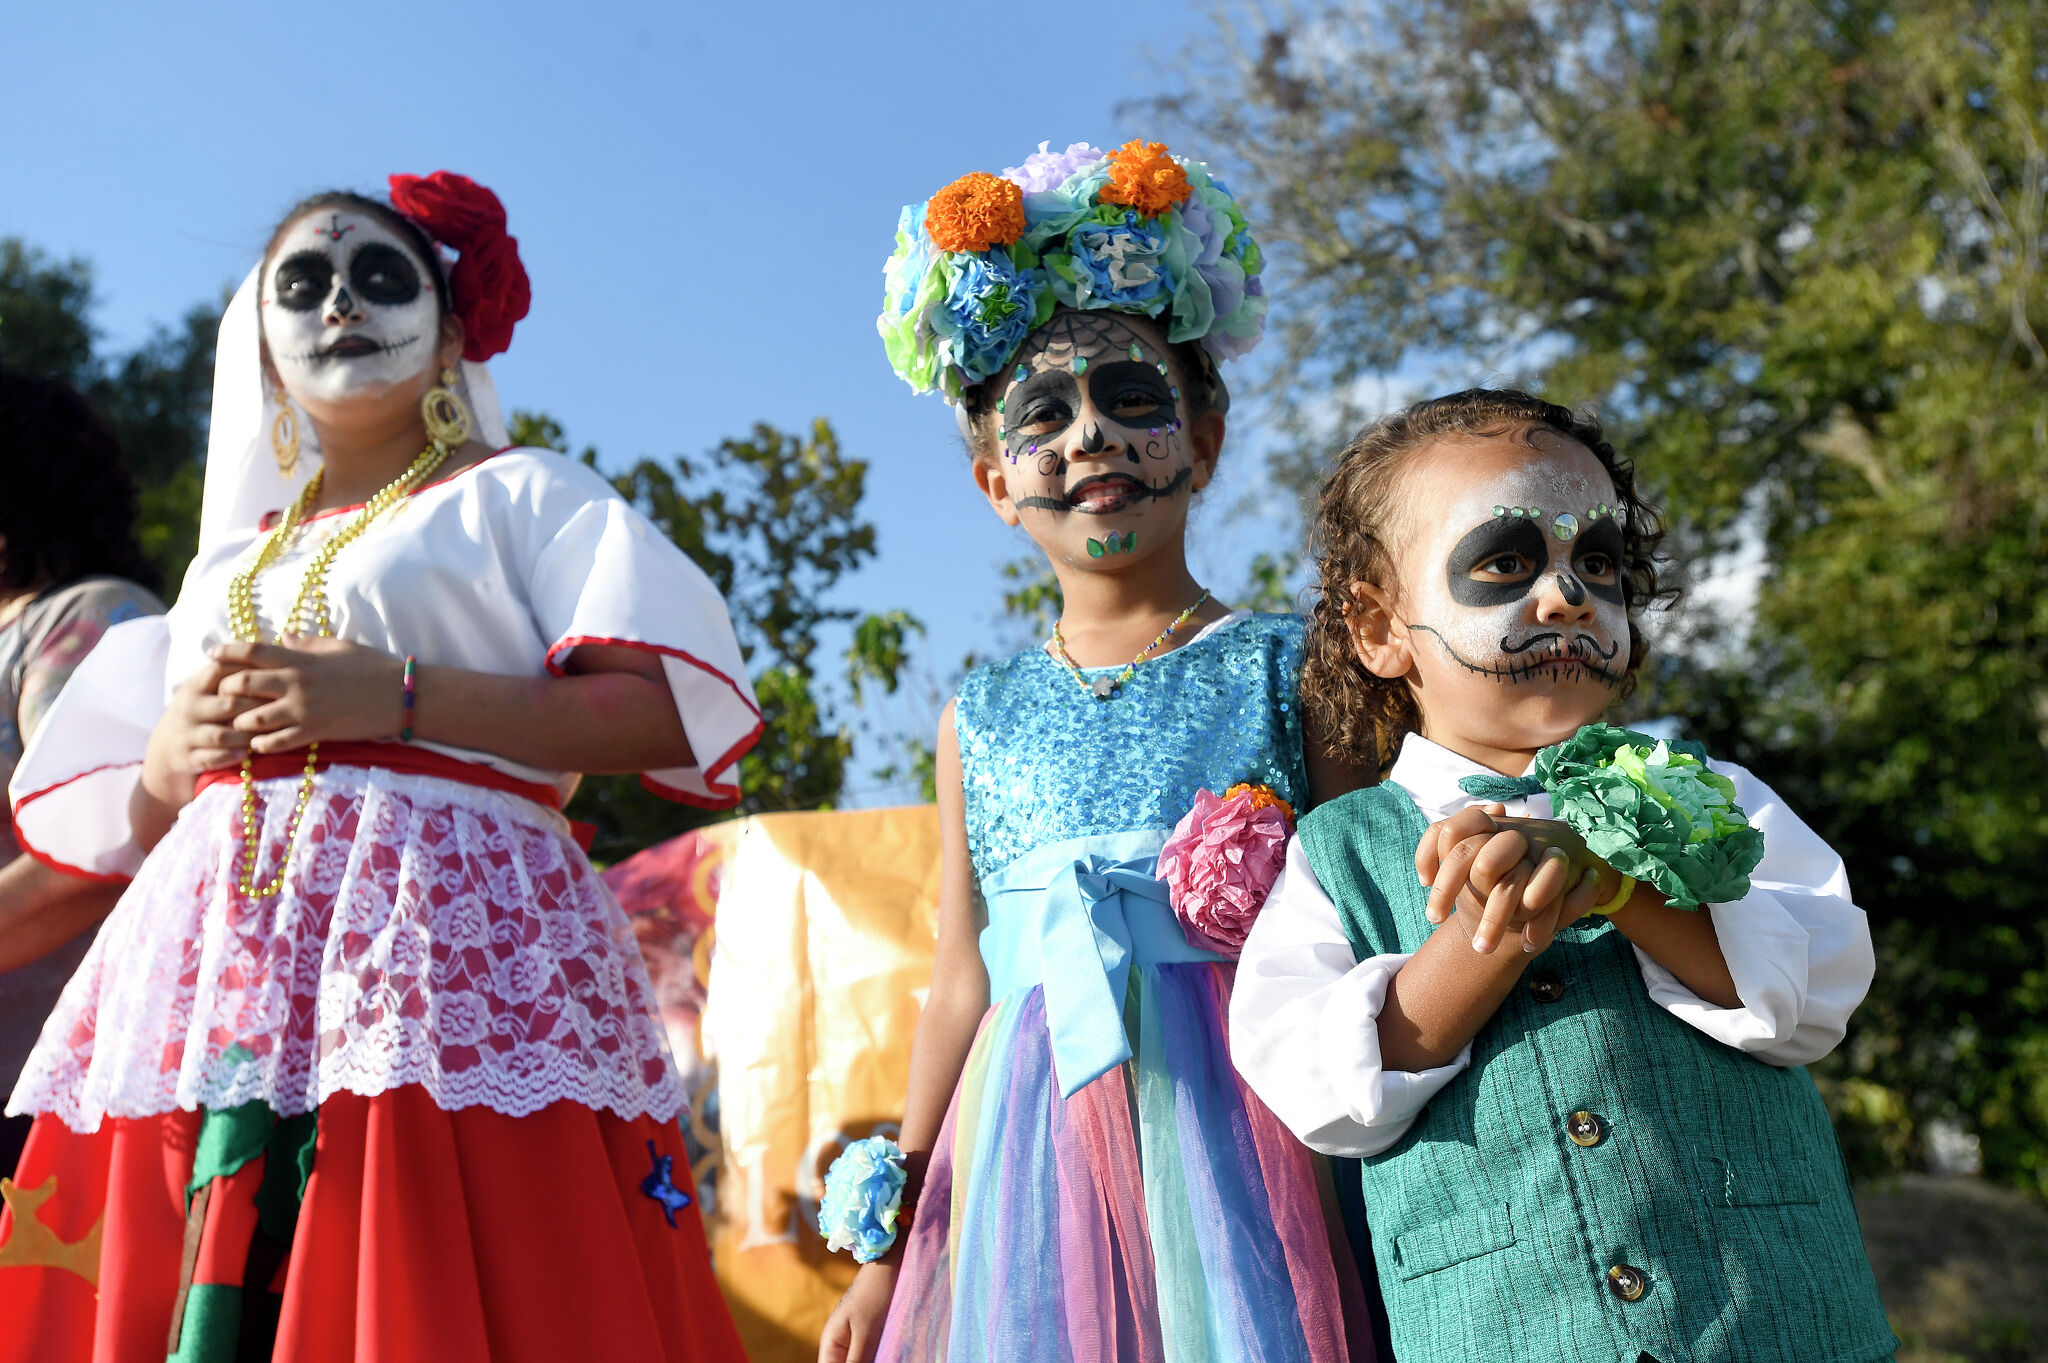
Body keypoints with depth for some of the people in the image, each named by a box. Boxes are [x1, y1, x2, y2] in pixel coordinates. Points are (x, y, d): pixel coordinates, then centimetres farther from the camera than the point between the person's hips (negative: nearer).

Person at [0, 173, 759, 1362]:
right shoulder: (232, 559, 25)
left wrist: (398, 697, -12)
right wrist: (176, 757, 1)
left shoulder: (518, 495, 9)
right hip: (208, 973, 5)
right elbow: (125, 827, 25)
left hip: (444, 949, -5)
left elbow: (670, 713, -7)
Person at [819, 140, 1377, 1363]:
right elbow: (962, 989, 11)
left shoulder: (1287, 667, 2)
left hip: (1235, 1118, -2)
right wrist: (887, 1245, 11)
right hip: (1038, 1146, 3)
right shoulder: (984, 717, 10)